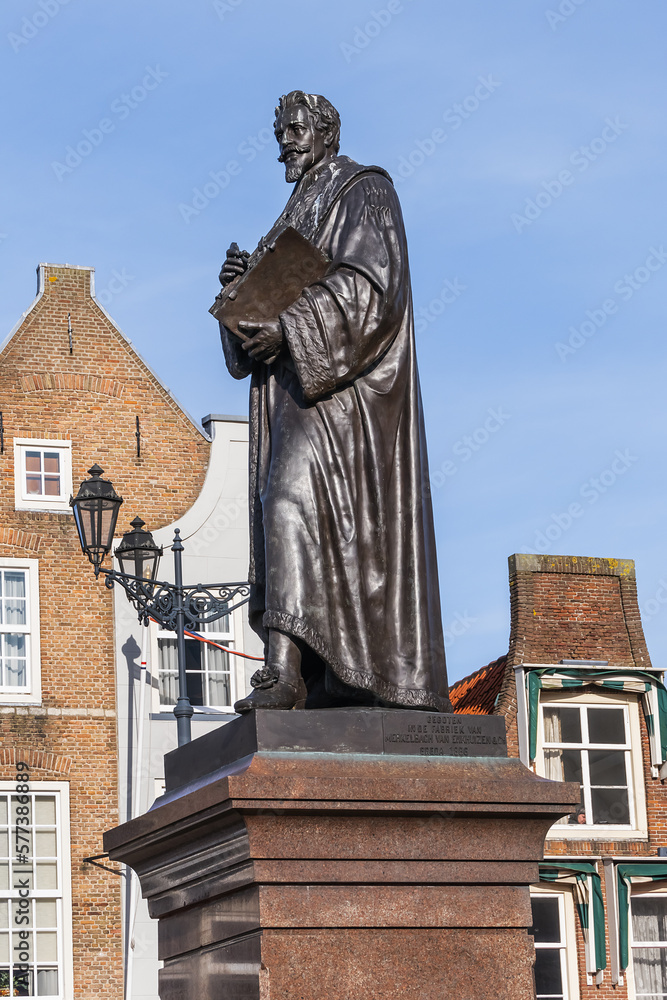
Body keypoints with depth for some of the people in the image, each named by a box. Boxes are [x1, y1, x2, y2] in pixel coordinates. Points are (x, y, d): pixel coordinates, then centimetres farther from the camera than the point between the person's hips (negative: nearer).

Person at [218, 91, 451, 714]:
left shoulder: (364, 192, 0)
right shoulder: (298, 216, 27)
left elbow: (367, 284, -15)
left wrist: (288, 328, -24)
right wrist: (244, 284, 0)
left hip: (342, 383, -9)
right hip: (296, 387, 9)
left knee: (291, 499, -25)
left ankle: (285, 670, -35)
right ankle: (348, 680, -1)